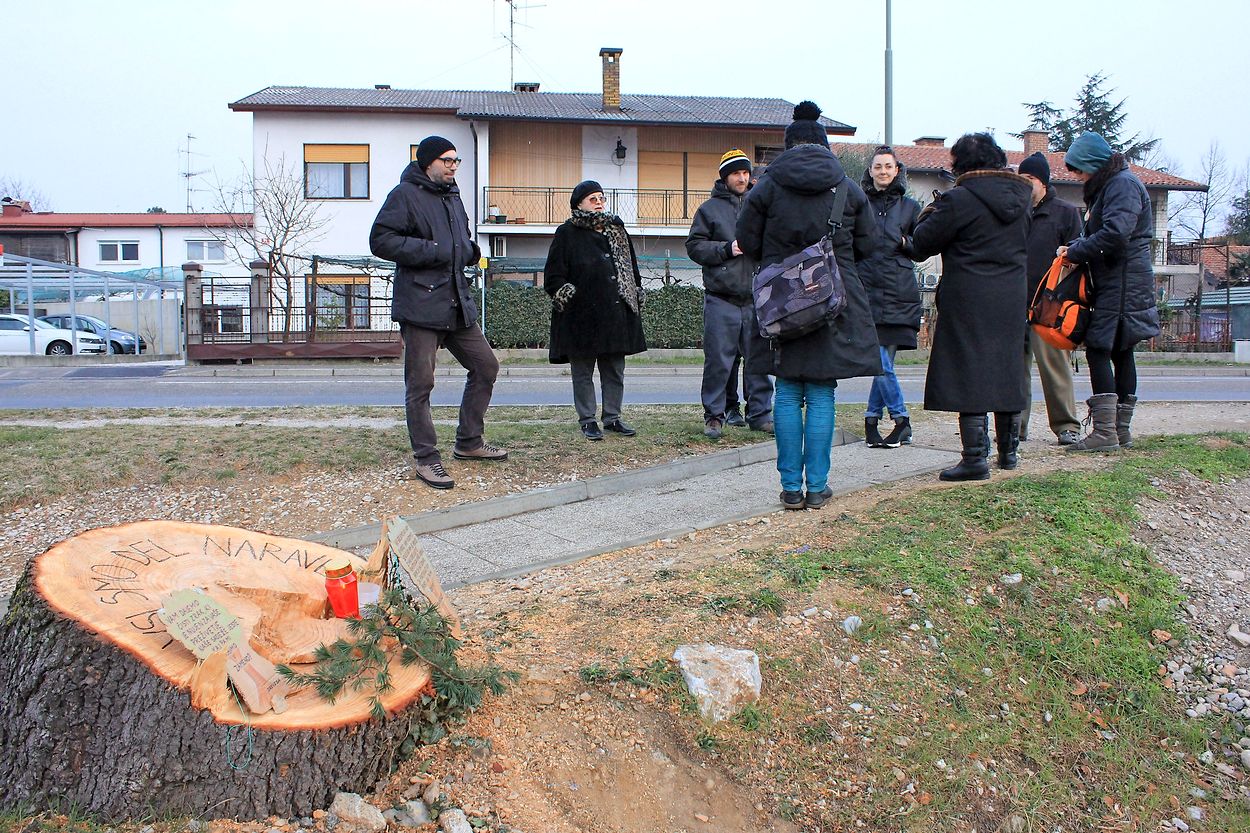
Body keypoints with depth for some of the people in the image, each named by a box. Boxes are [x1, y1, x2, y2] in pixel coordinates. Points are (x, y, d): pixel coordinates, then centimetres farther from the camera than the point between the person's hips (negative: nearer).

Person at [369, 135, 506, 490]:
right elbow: (380, 240, -13)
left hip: (458, 304, 8)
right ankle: (425, 459, 6)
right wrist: (431, 251, -18)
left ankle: (469, 442, 25)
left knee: (486, 367, 12)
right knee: (420, 383, -3)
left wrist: (469, 250, 7)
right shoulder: (405, 195, -6)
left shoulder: (453, 196, 19)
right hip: (420, 304, -8)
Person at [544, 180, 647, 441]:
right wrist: (567, 296, -13)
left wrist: (637, 298, 16)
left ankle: (612, 417, 19)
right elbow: (553, 277, -2)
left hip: (616, 314, 5)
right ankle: (587, 420, 12)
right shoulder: (567, 234, 0)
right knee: (583, 371, 3)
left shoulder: (616, 230, 15)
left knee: (615, 370, 9)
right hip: (582, 317, -5)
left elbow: (631, 267, 22)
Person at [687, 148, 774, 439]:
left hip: (757, 298, 3)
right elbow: (695, 246, 1)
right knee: (719, 360, -1)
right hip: (721, 298, -3)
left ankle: (760, 414, 16)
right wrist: (727, 249, -11)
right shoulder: (710, 208, 6)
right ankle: (715, 414, 10)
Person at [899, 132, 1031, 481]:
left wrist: (931, 214, 10)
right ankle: (1008, 452, 25)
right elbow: (1024, 245, 19)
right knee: (1007, 372, 15)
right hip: (1011, 300, 7)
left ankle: (975, 459, -5)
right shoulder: (1019, 198, 9)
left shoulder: (960, 200, -12)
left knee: (969, 375, -4)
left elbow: (921, 244, -7)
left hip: (969, 302, -7)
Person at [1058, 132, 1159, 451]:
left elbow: (1114, 234, -23)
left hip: (1122, 283, -10)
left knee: (1098, 350, -13)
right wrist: (1076, 247, 2)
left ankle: (1105, 431, -14)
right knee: (1120, 352, 11)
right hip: (1115, 283, 10)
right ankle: (1121, 430, 16)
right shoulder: (1107, 186, 20)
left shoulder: (1123, 184, -11)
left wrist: (1074, 251, -13)